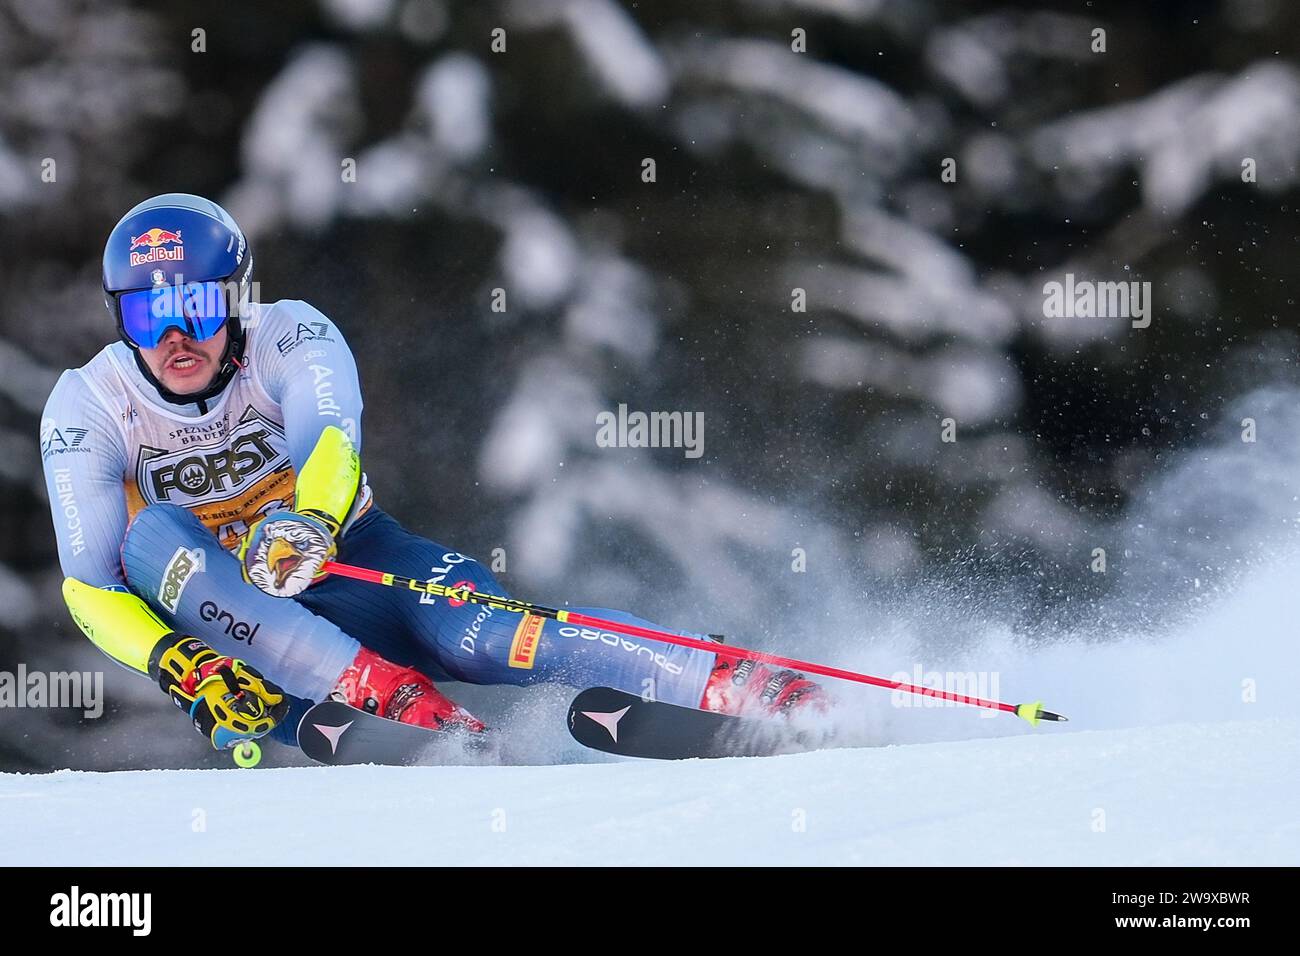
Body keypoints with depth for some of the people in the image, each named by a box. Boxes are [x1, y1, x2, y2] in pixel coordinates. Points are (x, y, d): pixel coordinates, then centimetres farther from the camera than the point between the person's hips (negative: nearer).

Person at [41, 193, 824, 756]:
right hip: (218, 611, 1)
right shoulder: (86, 410, -10)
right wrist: (175, 664, -34)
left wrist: (307, 522, -57)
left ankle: (744, 690, -43)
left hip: (342, 566, -1)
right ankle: (391, 697, -45)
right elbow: (90, 587, -14)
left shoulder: (289, 340, -13)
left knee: (470, 631, -33)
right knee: (153, 539, -31)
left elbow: (331, 441, -33)